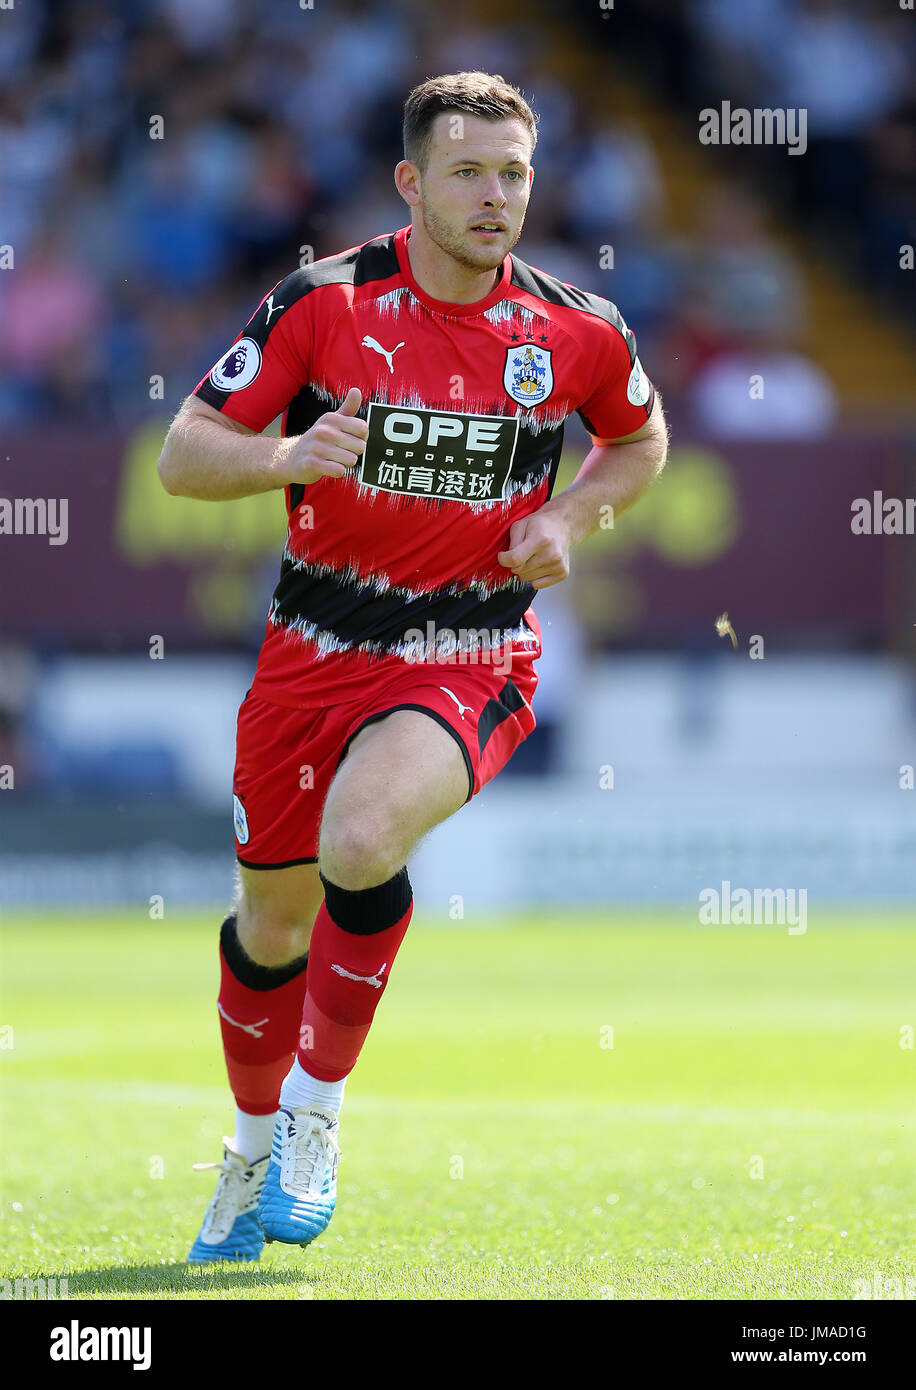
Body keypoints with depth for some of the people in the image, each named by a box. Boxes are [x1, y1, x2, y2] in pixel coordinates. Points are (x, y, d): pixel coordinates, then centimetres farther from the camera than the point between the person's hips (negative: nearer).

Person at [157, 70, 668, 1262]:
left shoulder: (578, 333, -6)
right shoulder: (322, 303, -9)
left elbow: (641, 437, 16)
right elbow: (183, 455, -9)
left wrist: (572, 516, -3)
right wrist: (286, 457, -29)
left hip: (473, 661, -2)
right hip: (316, 649, 2)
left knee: (360, 841, -30)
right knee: (273, 917, 11)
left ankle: (316, 1108, -9)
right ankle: (257, 1148, 38)